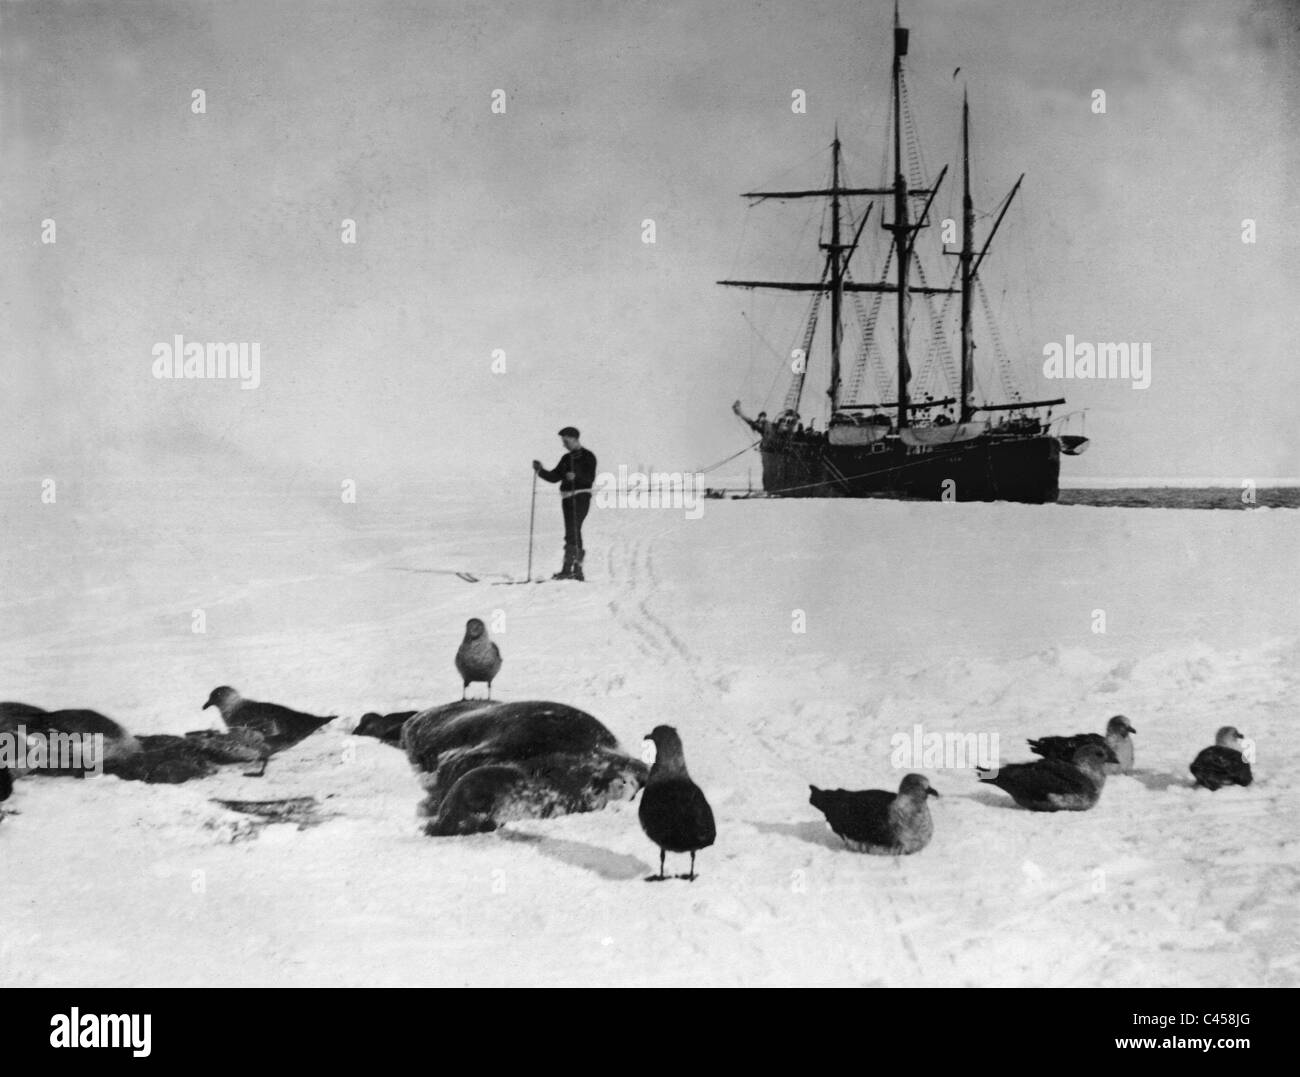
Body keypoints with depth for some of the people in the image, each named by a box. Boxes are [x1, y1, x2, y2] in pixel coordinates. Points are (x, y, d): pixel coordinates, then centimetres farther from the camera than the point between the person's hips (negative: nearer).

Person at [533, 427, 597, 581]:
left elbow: (590, 478, -12)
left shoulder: (588, 456, -2)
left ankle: (567, 569, -20)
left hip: (581, 496, -7)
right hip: (567, 497, 7)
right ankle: (577, 570, 11)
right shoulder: (566, 458, 18)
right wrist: (541, 470, 0)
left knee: (572, 533, -16)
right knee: (574, 533, 8)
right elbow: (554, 477, 15)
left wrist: (576, 477, -29)